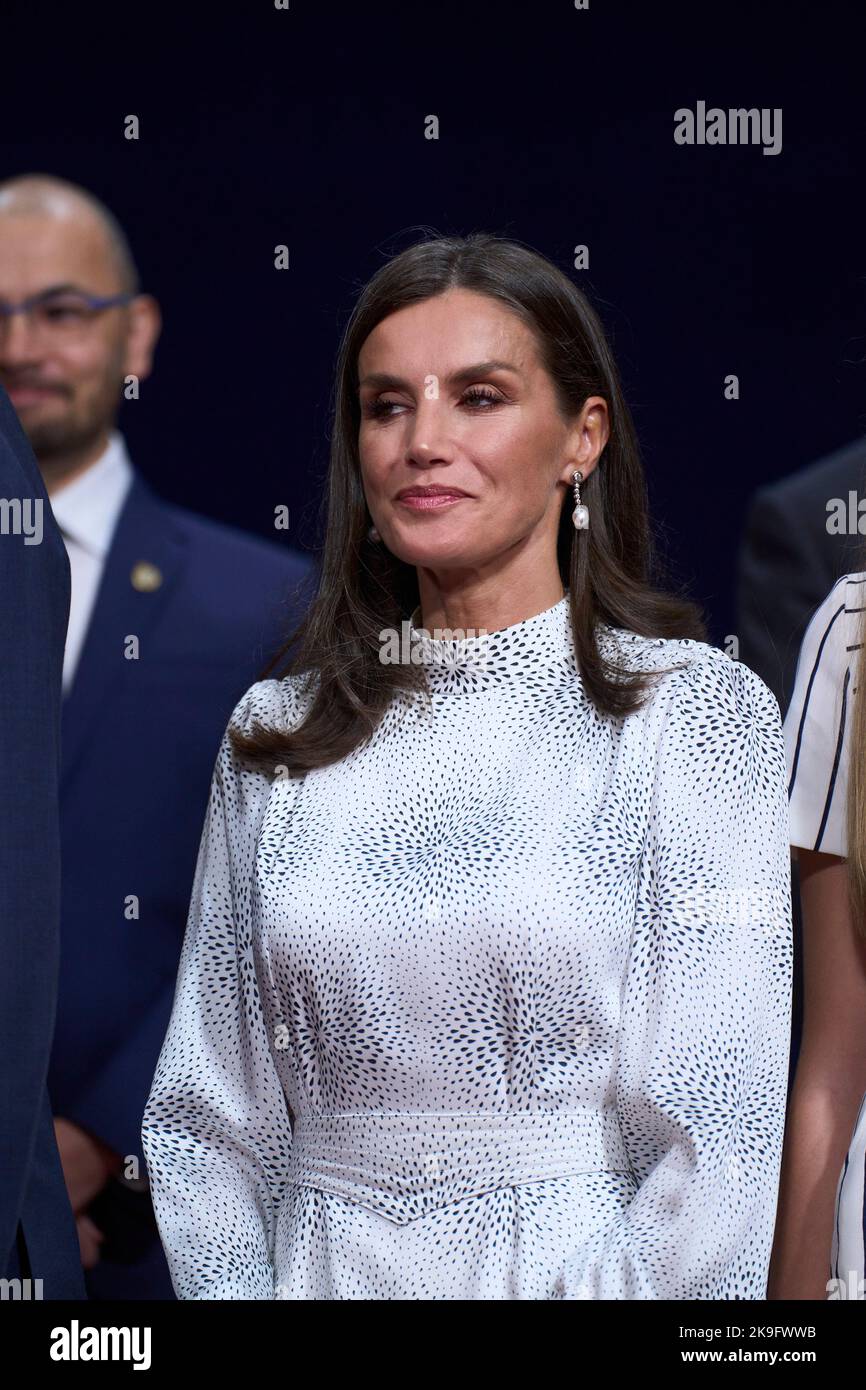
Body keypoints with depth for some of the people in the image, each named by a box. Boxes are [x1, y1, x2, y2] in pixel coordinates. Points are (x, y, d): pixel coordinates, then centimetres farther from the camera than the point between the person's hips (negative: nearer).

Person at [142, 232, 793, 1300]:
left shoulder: (695, 710, -8)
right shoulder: (276, 732, 4)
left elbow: (717, 1134, -13)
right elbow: (206, 1114, 6)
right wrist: (233, 1285, -6)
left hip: (579, 1269, -3)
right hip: (325, 1265, 3)